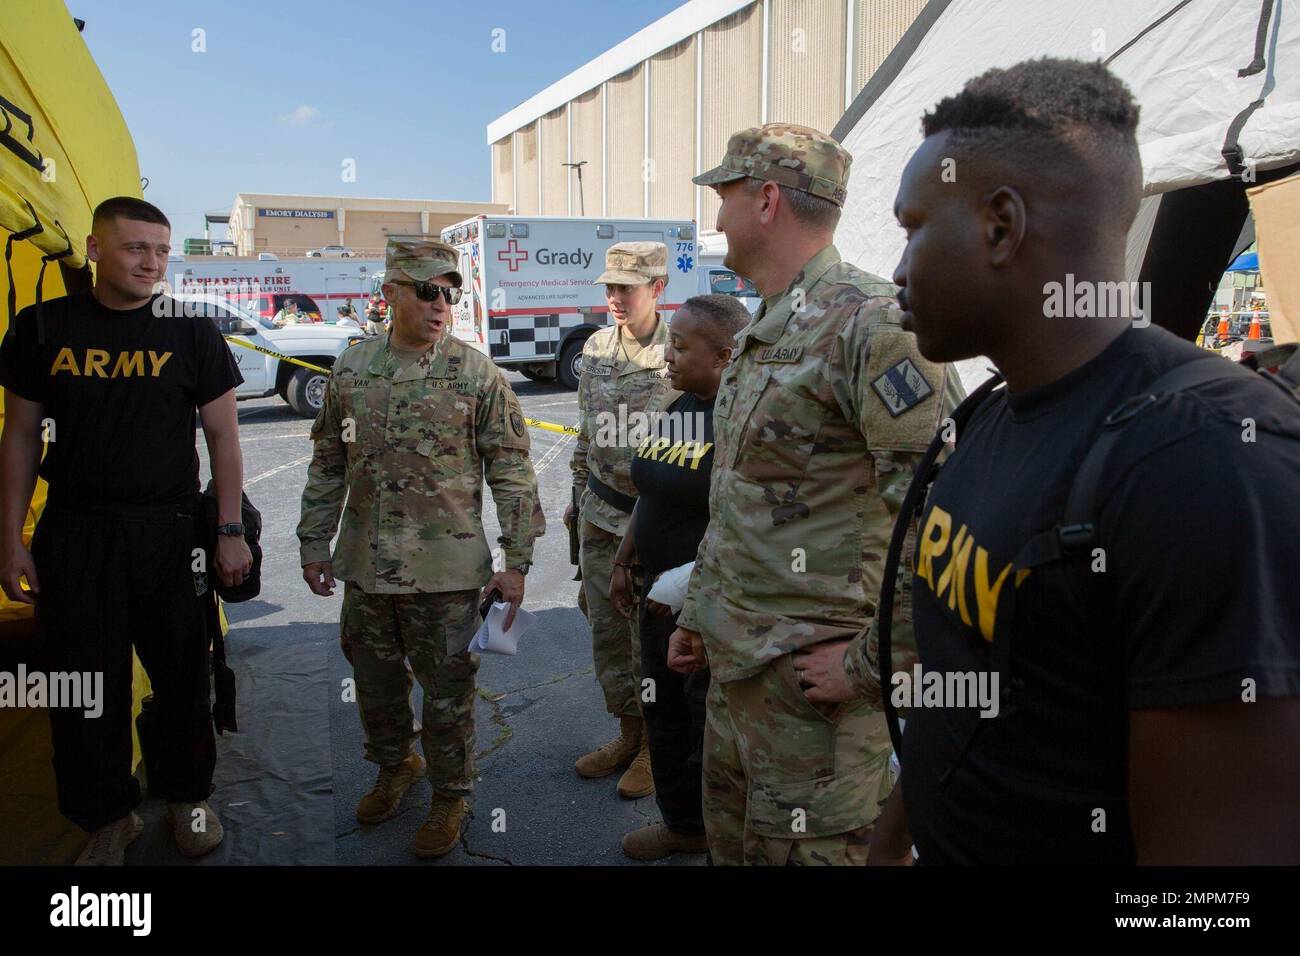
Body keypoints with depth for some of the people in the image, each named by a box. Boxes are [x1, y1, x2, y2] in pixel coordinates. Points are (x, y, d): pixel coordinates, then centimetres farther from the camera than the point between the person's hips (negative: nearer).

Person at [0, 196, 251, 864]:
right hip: (74, 534, 1)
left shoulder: (192, 332, -1)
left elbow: (222, 434, 0)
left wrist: (230, 531, -5)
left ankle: (186, 796, 31)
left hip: (171, 532, -1)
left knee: (184, 677, 9)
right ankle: (108, 818, 28)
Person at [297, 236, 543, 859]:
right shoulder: (351, 368, 4)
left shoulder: (477, 374, -7)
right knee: (375, 680, 19)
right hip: (365, 566, 4)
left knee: (446, 690, 7)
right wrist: (314, 541, 12)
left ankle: (450, 794, 29)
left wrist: (516, 561, -8)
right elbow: (328, 463, 13)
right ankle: (394, 766, 45)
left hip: (446, 569, -4)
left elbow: (511, 471, -6)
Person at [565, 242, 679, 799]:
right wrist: (579, 495, 18)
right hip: (602, 514, 6)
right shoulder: (596, 349, 7)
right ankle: (628, 735, 32)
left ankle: (656, 747, 24)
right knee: (607, 630, 14)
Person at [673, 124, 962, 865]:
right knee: (731, 837, 21)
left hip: (814, 666, -9)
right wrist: (699, 613, 22)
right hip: (738, 656, 10)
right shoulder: (763, 332, 14)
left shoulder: (868, 320, -17)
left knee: (807, 847, 4)